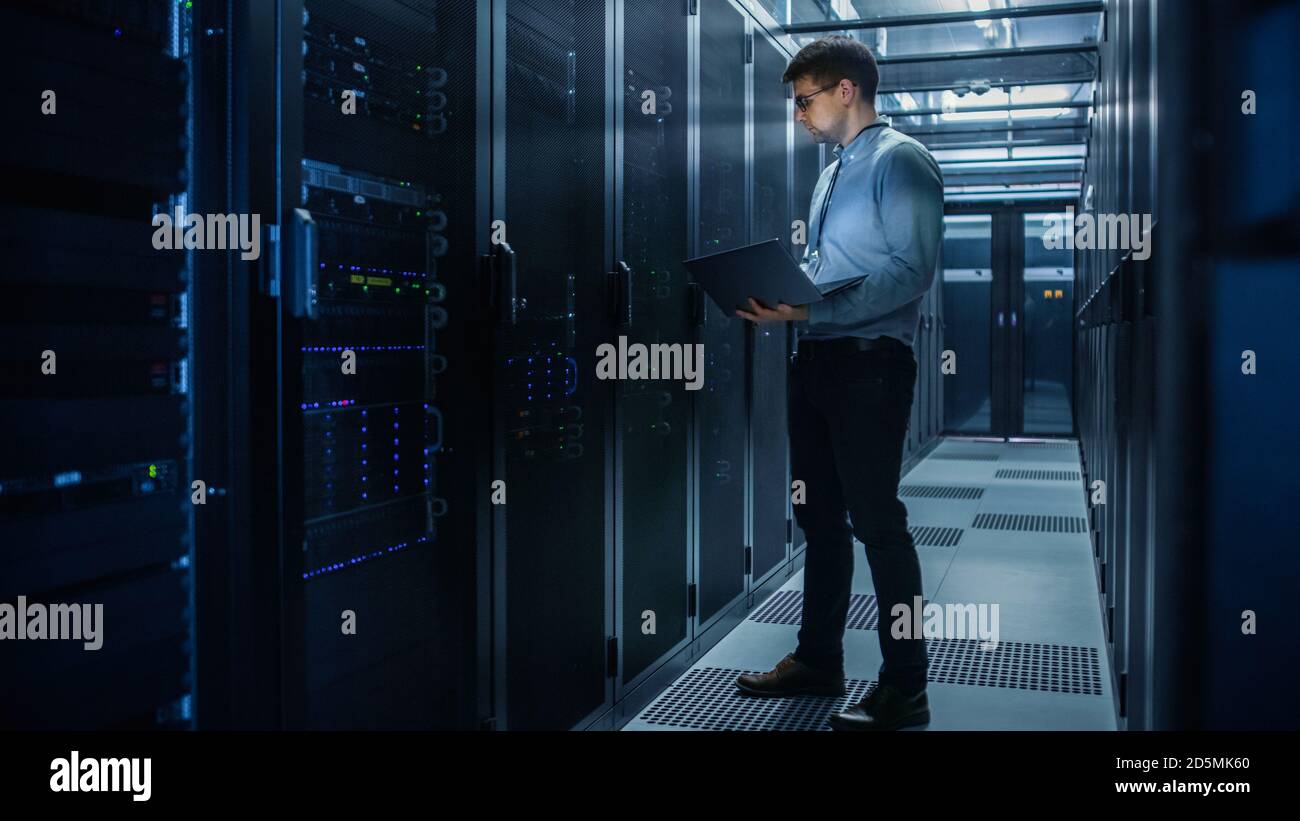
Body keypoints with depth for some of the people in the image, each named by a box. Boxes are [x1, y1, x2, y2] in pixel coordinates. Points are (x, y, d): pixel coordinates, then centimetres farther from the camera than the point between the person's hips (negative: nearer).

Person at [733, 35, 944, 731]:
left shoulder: (900, 161, -7)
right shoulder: (833, 174, 20)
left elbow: (912, 270, -18)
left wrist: (809, 310, -24)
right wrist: (777, 299, 4)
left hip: (868, 361, -9)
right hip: (814, 359, 9)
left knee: (876, 519, -5)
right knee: (820, 516, 13)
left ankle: (903, 689, 6)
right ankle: (818, 660, 26)